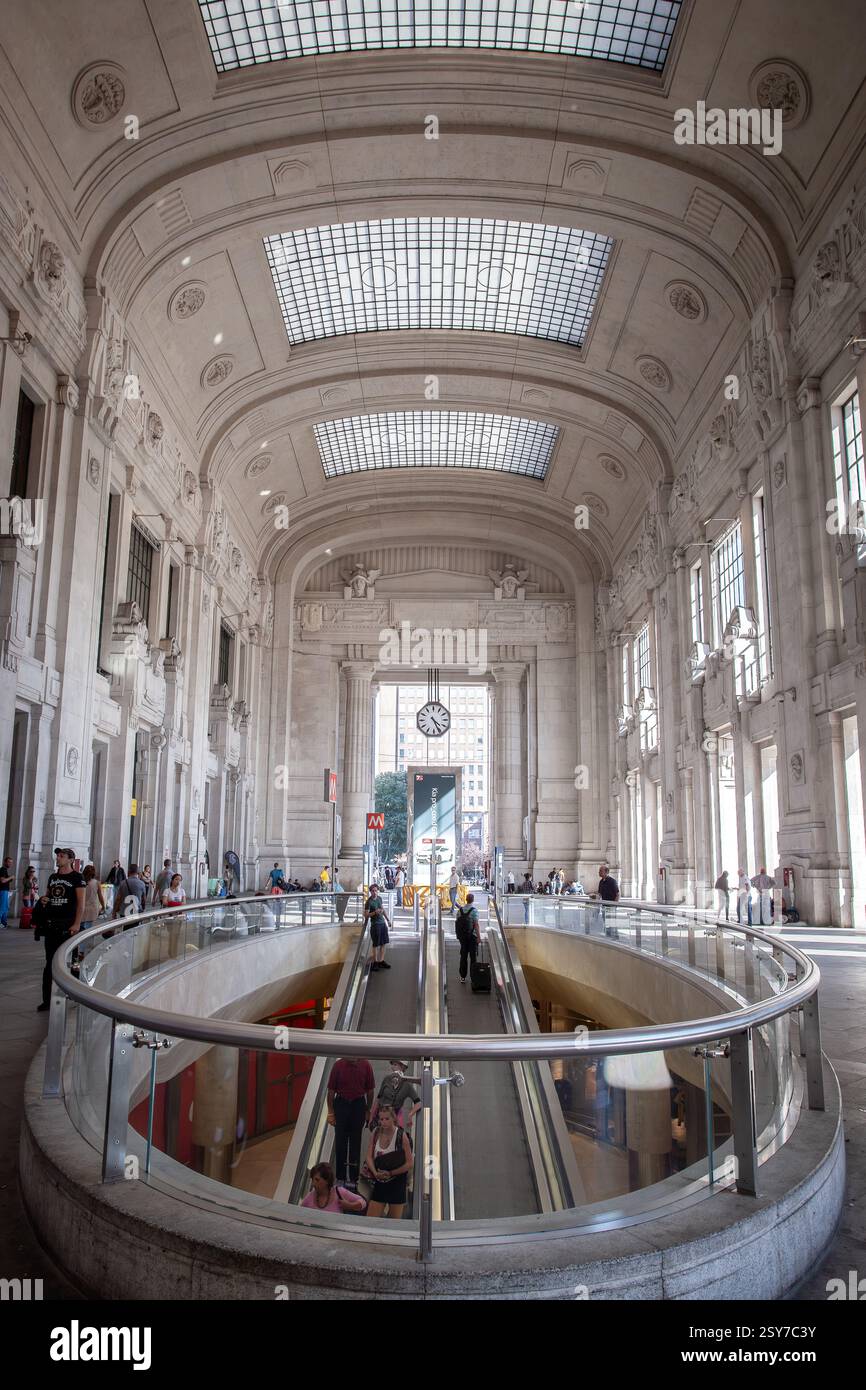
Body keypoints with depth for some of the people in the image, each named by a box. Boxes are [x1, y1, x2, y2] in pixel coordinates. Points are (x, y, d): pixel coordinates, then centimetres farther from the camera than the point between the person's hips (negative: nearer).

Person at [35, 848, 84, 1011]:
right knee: (50, 962, 8)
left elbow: (81, 902, -8)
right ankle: (47, 999, 13)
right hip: (51, 924, 6)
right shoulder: (52, 877, 14)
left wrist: (77, 924, -17)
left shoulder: (76, 877, -4)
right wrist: (43, 900, 2)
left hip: (67, 925, -6)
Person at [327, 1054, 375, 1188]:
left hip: (358, 1105, 0)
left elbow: (370, 1090, 0)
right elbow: (331, 1090, -6)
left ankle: (354, 1176, 23)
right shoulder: (338, 1066, -13)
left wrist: (368, 1111, 2)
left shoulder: (365, 1065, -11)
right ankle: (340, 1176, 21)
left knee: (355, 1141, 10)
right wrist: (330, 1112, -6)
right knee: (340, 1140, 7)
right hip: (341, 1104, 0)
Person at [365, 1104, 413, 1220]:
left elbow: (409, 1163, -11)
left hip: (397, 1183, -3)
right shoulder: (376, 1133, -1)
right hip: (379, 1183, 3)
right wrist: (375, 1173, -17)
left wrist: (390, 1173, -17)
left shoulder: (401, 1135, -12)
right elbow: (369, 1157, 0)